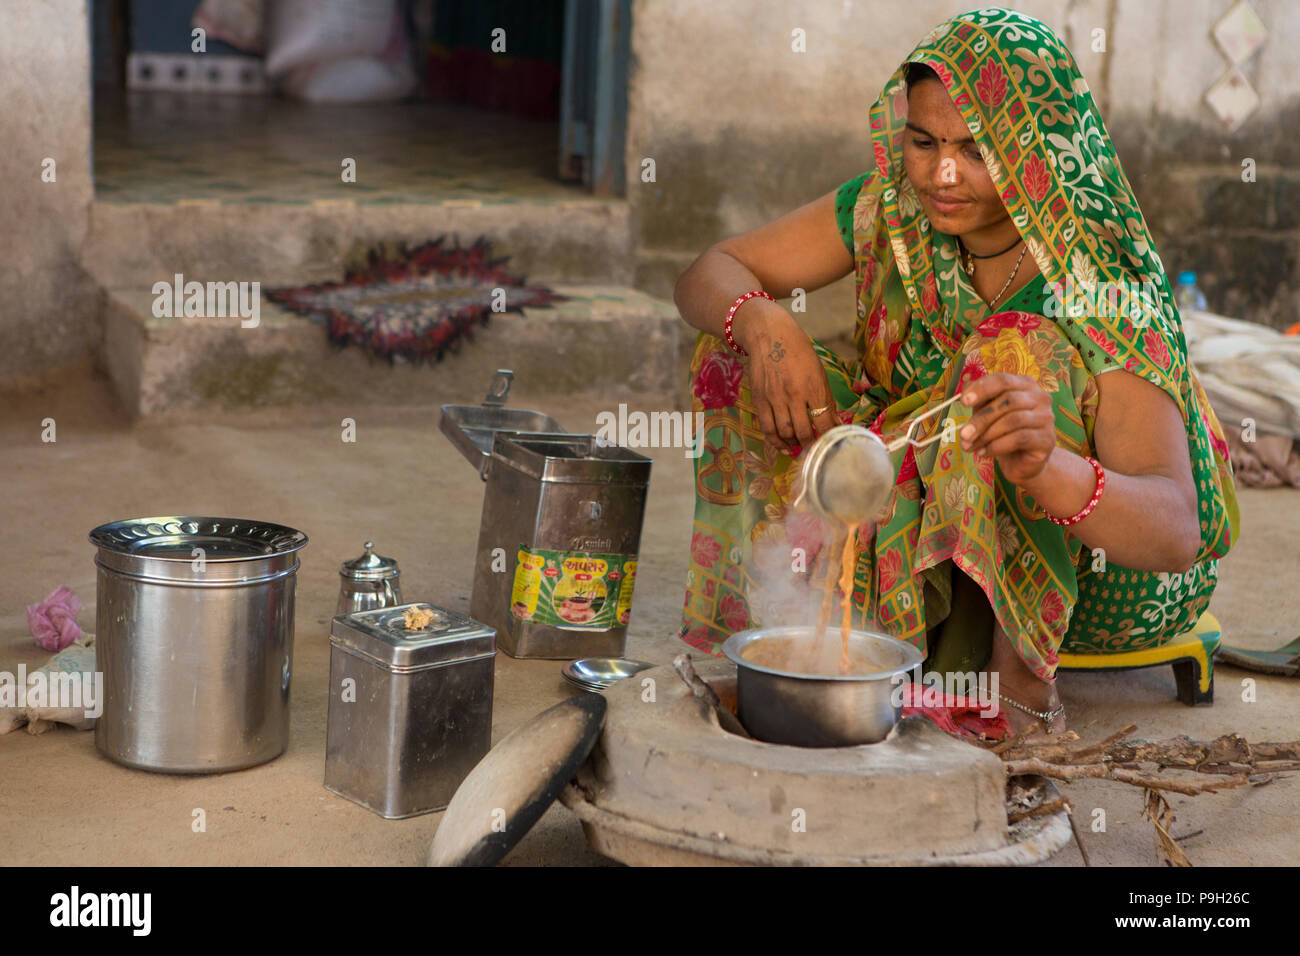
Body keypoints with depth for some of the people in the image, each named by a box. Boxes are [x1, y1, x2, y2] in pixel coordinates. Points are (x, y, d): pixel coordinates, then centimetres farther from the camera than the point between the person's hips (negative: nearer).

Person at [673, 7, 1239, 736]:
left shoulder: (1104, 293, -28)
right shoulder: (893, 210, -12)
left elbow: (1175, 532, -37)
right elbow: (711, 274, -7)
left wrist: (1048, 470, -59)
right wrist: (762, 322, -31)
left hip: (1105, 569, -5)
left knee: (1020, 351, -33)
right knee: (740, 358, -13)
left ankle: (1023, 678, -26)